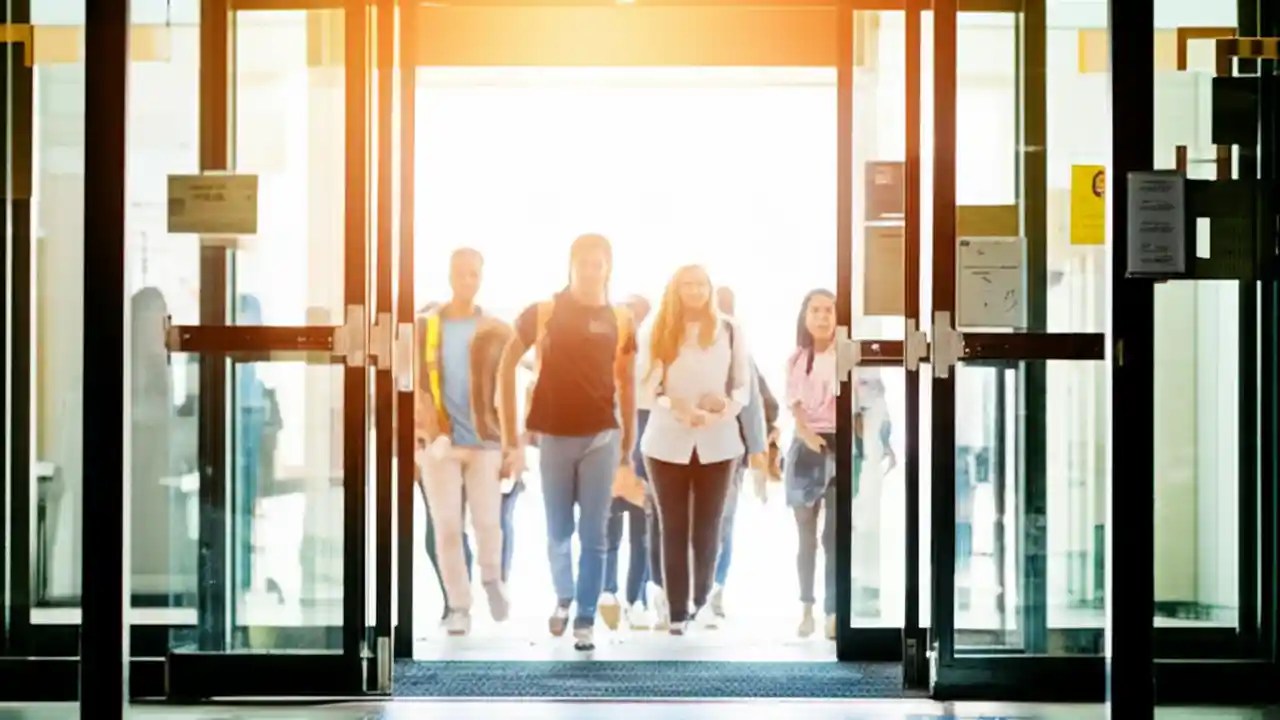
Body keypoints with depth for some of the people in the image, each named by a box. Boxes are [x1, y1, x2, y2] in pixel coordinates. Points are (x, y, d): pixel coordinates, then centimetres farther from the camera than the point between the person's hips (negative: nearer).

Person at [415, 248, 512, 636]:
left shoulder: (497, 332, 3)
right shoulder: (424, 328, 4)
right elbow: (414, 385, 3)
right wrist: (425, 431, -10)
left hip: (486, 440, 0)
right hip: (438, 441, 0)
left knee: (487, 521, -5)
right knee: (446, 527, -1)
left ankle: (492, 580, 26)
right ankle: (458, 606, 10)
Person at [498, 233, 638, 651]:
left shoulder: (620, 320, 3)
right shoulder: (543, 313, -2)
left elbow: (627, 384, 9)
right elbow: (507, 366, 2)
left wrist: (628, 442, 8)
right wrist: (511, 433, -1)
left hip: (601, 438, 0)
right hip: (554, 436, 0)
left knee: (593, 536, 0)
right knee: (559, 532, 10)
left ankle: (585, 621, 8)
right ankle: (563, 598, 35)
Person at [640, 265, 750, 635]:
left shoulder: (729, 330, 6)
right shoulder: (660, 331, 5)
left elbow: (744, 384, 6)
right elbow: (648, 387, 0)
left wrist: (728, 405, -16)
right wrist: (678, 408, -19)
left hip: (717, 443, 0)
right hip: (667, 443, 0)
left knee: (707, 529, 4)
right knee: (673, 529, 0)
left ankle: (702, 603, 18)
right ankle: (677, 611, 3)